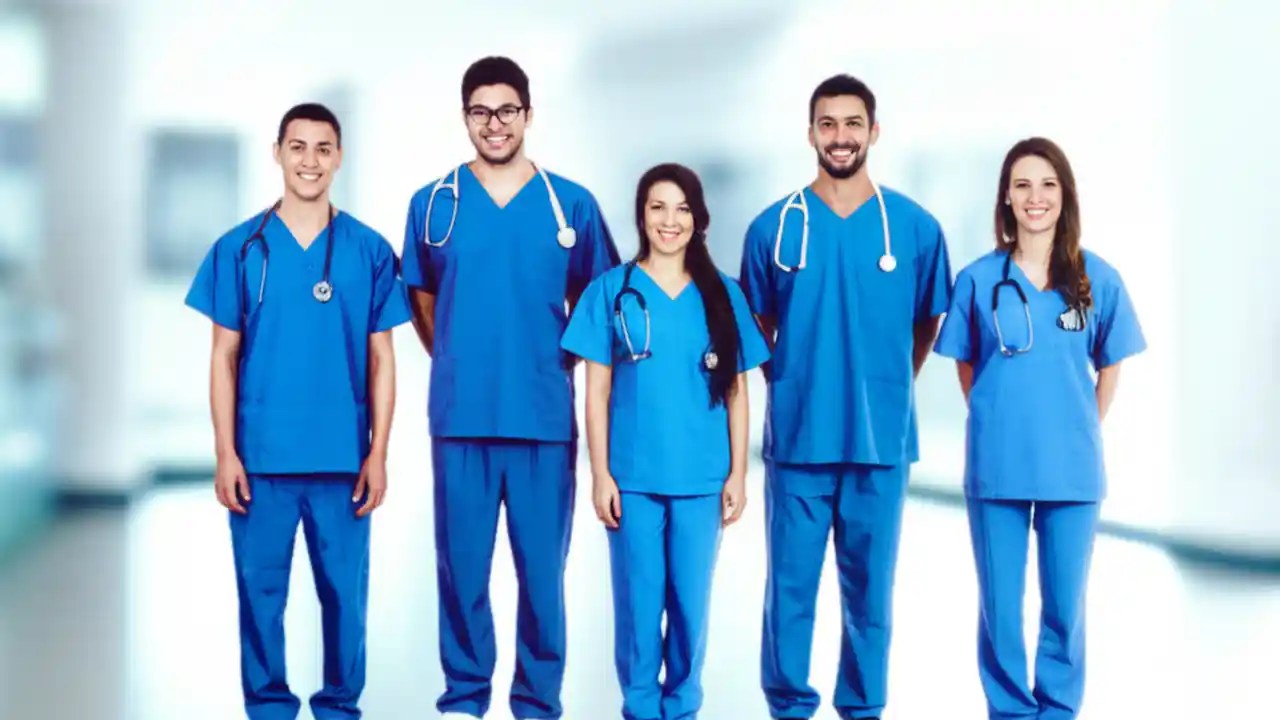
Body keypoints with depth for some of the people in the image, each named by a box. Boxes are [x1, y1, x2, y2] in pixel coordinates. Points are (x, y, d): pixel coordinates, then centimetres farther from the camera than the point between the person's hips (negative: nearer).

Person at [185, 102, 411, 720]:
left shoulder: (369, 251, 3)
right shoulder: (239, 248, 2)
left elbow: (381, 359, 4)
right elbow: (224, 356, 4)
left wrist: (377, 453, -1)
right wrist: (226, 453, -2)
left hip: (343, 458, 0)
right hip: (261, 456, 0)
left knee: (344, 590, 6)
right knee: (261, 591, 5)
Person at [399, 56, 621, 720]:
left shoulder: (572, 204, 2)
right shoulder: (432, 205, 4)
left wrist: (556, 366, 8)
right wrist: (460, 366, 11)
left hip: (545, 418, 0)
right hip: (460, 418, 1)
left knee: (542, 570, 4)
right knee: (461, 568, 5)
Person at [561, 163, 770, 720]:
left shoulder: (723, 294, 5)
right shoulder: (611, 290, 1)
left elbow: (736, 391, 7)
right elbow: (597, 391, 1)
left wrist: (738, 473, 2)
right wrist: (600, 473, -4)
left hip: (702, 477, 1)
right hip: (632, 476, -1)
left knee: (691, 601, 6)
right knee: (638, 602, 3)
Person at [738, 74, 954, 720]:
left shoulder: (916, 227, 1)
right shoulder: (774, 227, 0)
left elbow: (926, 324, 13)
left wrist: (885, 387, 12)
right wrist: (790, 386, 8)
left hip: (882, 441, 0)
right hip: (797, 438, 0)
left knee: (870, 585, 9)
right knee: (791, 584, 4)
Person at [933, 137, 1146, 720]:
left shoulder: (1098, 279, 0)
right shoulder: (978, 280, -1)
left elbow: (1109, 366, 10)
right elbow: (965, 365, 9)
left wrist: (1082, 431, 7)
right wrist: (997, 423, 5)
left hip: (1073, 469, 0)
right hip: (997, 467, 0)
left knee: (1065, 604, 8)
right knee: (999, 605, 7)